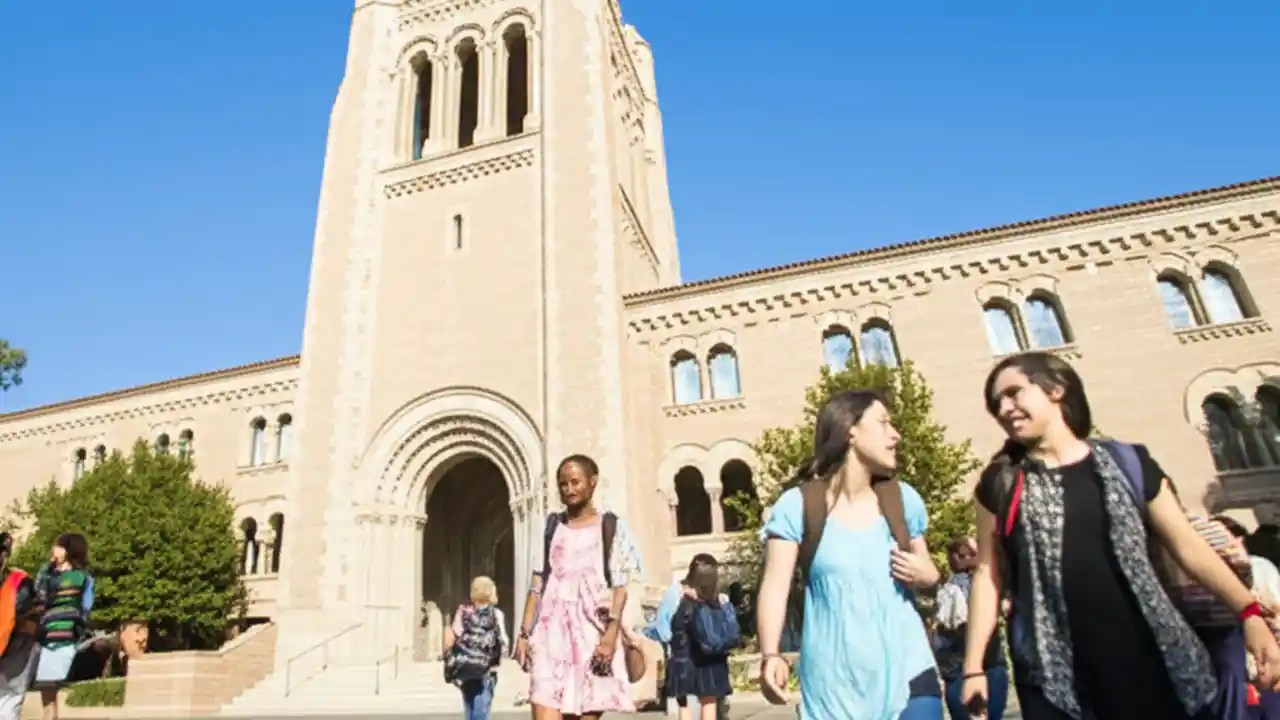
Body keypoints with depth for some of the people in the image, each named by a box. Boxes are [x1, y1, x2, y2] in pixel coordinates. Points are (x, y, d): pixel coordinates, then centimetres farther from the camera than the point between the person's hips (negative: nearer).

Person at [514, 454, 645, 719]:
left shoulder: (612, 527, 4)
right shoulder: (551, 526, 13)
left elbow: (620, 585, -2)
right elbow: (537, 583, 11)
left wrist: (611, 633, -14)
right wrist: (524, 632, 4)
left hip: (593, 630, -2)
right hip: (552, 630, 2)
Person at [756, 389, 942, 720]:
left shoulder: (903, 499, 8)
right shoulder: (798, 505, -6)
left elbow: (928, 568, 20)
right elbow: (775, 586, -12)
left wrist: (922, 575, -4)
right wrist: (770, 655, -25)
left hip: (908, 670, 3)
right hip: (835, 680, -3)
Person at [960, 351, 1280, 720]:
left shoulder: (1128, 462, 6)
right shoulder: (1000, 483, 4)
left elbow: (1188, 546, 7)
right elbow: (988, 573, 3)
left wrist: (1250, 613, -7)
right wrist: (974, 666, -1)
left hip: (1146, 654, 1)